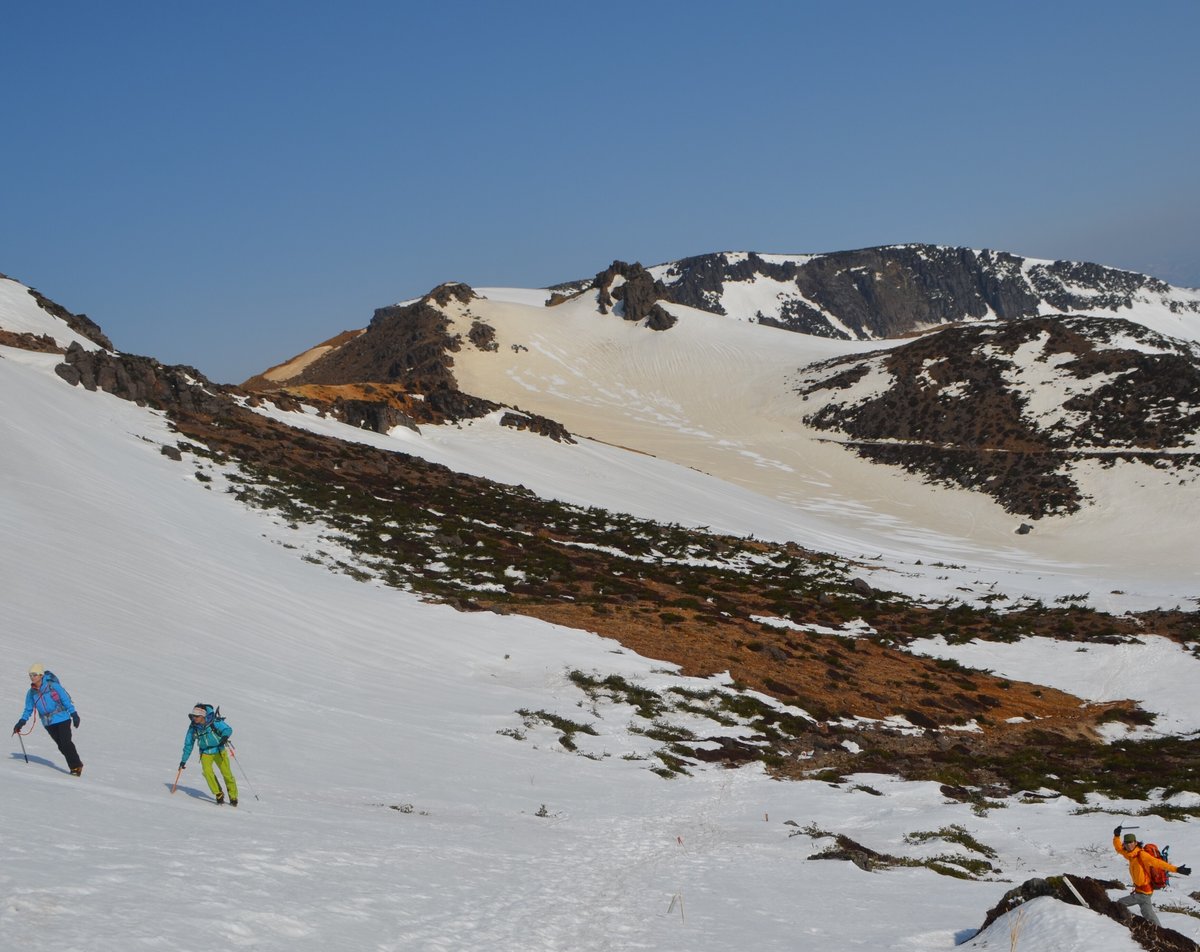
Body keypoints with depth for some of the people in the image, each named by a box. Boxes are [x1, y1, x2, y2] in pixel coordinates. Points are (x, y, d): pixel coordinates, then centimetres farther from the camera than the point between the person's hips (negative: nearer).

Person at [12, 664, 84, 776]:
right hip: (48, 723, 5)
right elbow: (29, 709, 15)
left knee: (66, 743, -13)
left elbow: (66, 699, -8)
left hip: (62, 719, -4)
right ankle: (74, 767, 7)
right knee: (61, 745, 1)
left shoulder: (53, 686, -11)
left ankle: (77, 765, -3)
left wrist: (74, 714, -11)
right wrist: (22, 721, 4)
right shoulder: (31, 692, 4)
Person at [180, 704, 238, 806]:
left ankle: (233, 797, 13)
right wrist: (183, 760, 6)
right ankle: (219, 794, -7)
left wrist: (225, 736, -44)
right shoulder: (193, 727, -9)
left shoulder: (214, 722, -21)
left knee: (226, 773, -6)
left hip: (219, 751, -2)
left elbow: (228, 729, -20)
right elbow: (188, 744, 2)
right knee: (207, 771, -22)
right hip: (205, 753, 2)